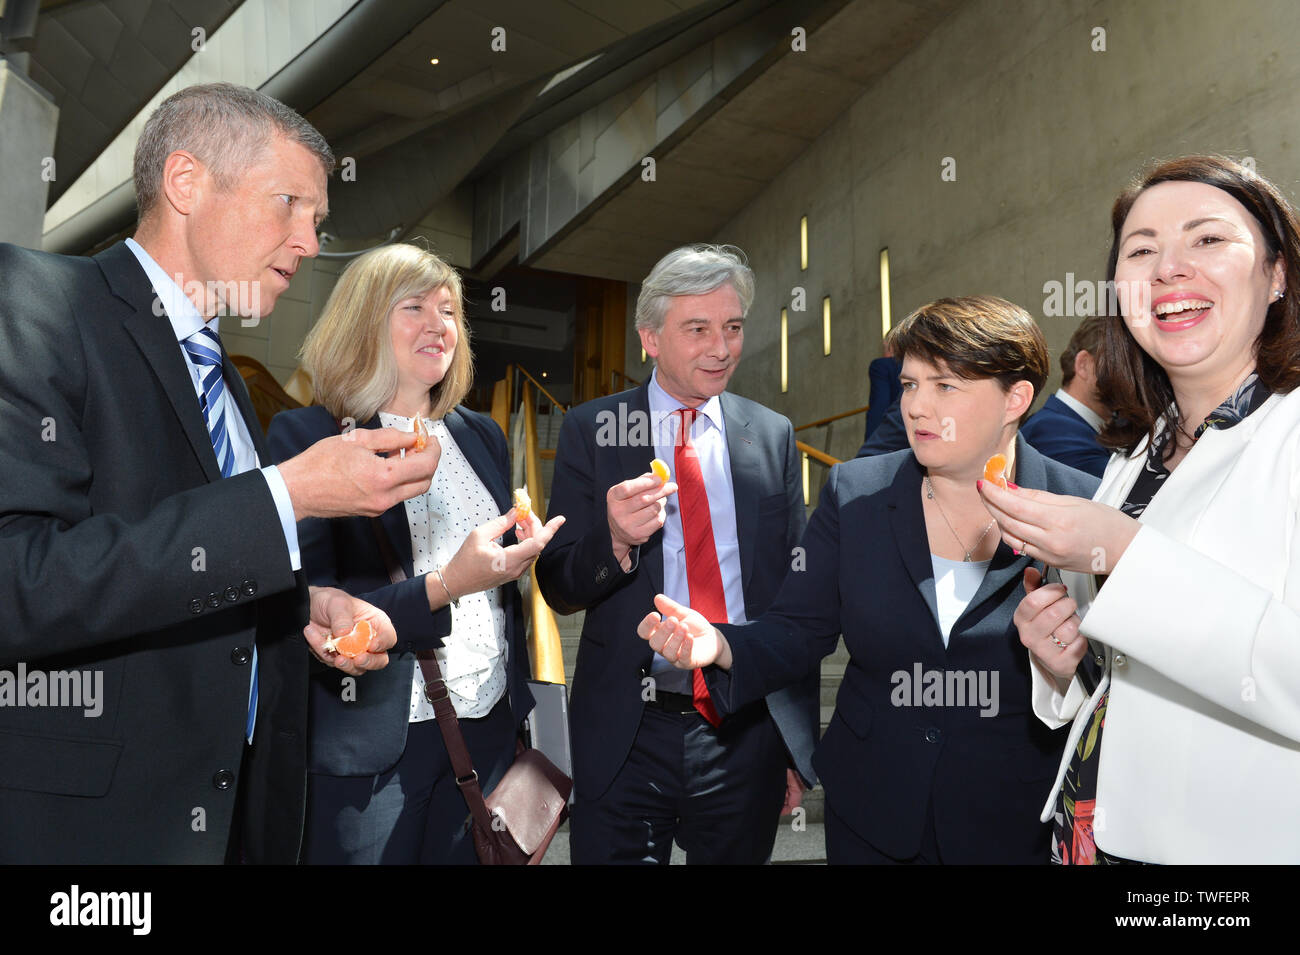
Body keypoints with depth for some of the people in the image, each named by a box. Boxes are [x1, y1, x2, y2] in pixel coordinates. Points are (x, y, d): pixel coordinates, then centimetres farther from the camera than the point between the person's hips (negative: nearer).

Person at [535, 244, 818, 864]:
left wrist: (800, 742, 8)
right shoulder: (590, 431, -3)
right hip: (627, 737, -2)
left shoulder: (772, 436, 3)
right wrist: (616, 540, -24)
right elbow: (558, 590, -2)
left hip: (748, 735, 2)